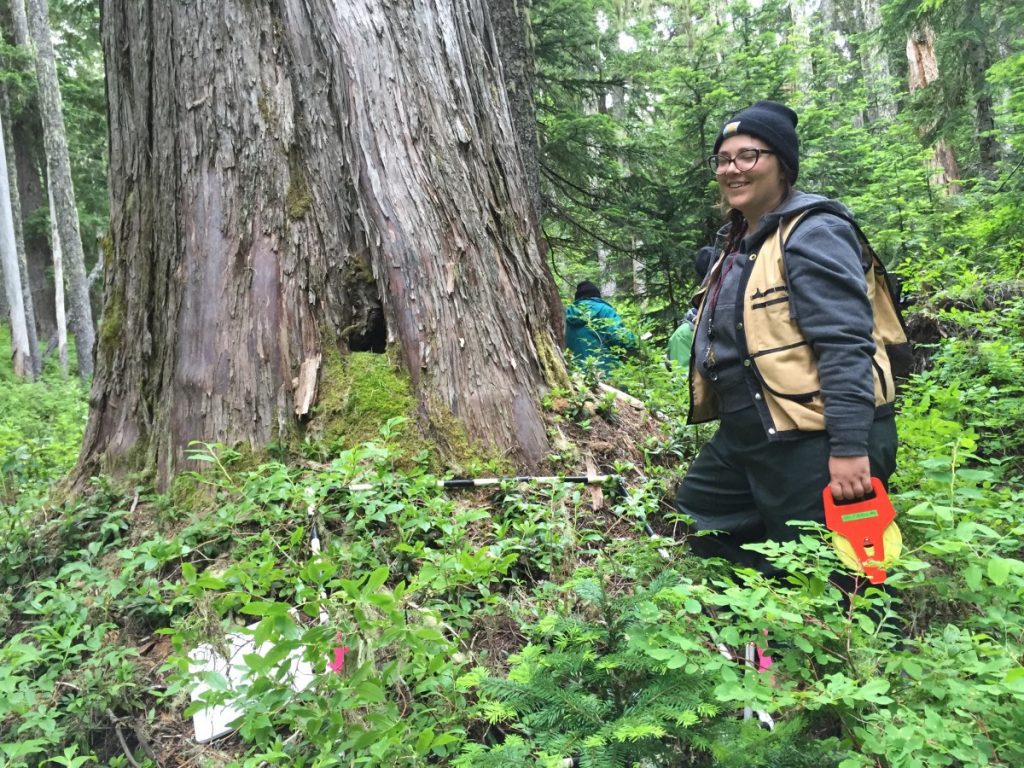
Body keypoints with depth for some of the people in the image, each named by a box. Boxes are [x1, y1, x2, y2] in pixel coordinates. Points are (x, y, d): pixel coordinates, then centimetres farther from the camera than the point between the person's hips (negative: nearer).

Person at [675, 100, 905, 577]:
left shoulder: (812, 234, -13)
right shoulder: (740, 241, 16)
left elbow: (846, 345, -22)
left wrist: (849, 447, -26)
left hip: (815, 443, -10)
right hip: (747, 437, 10)